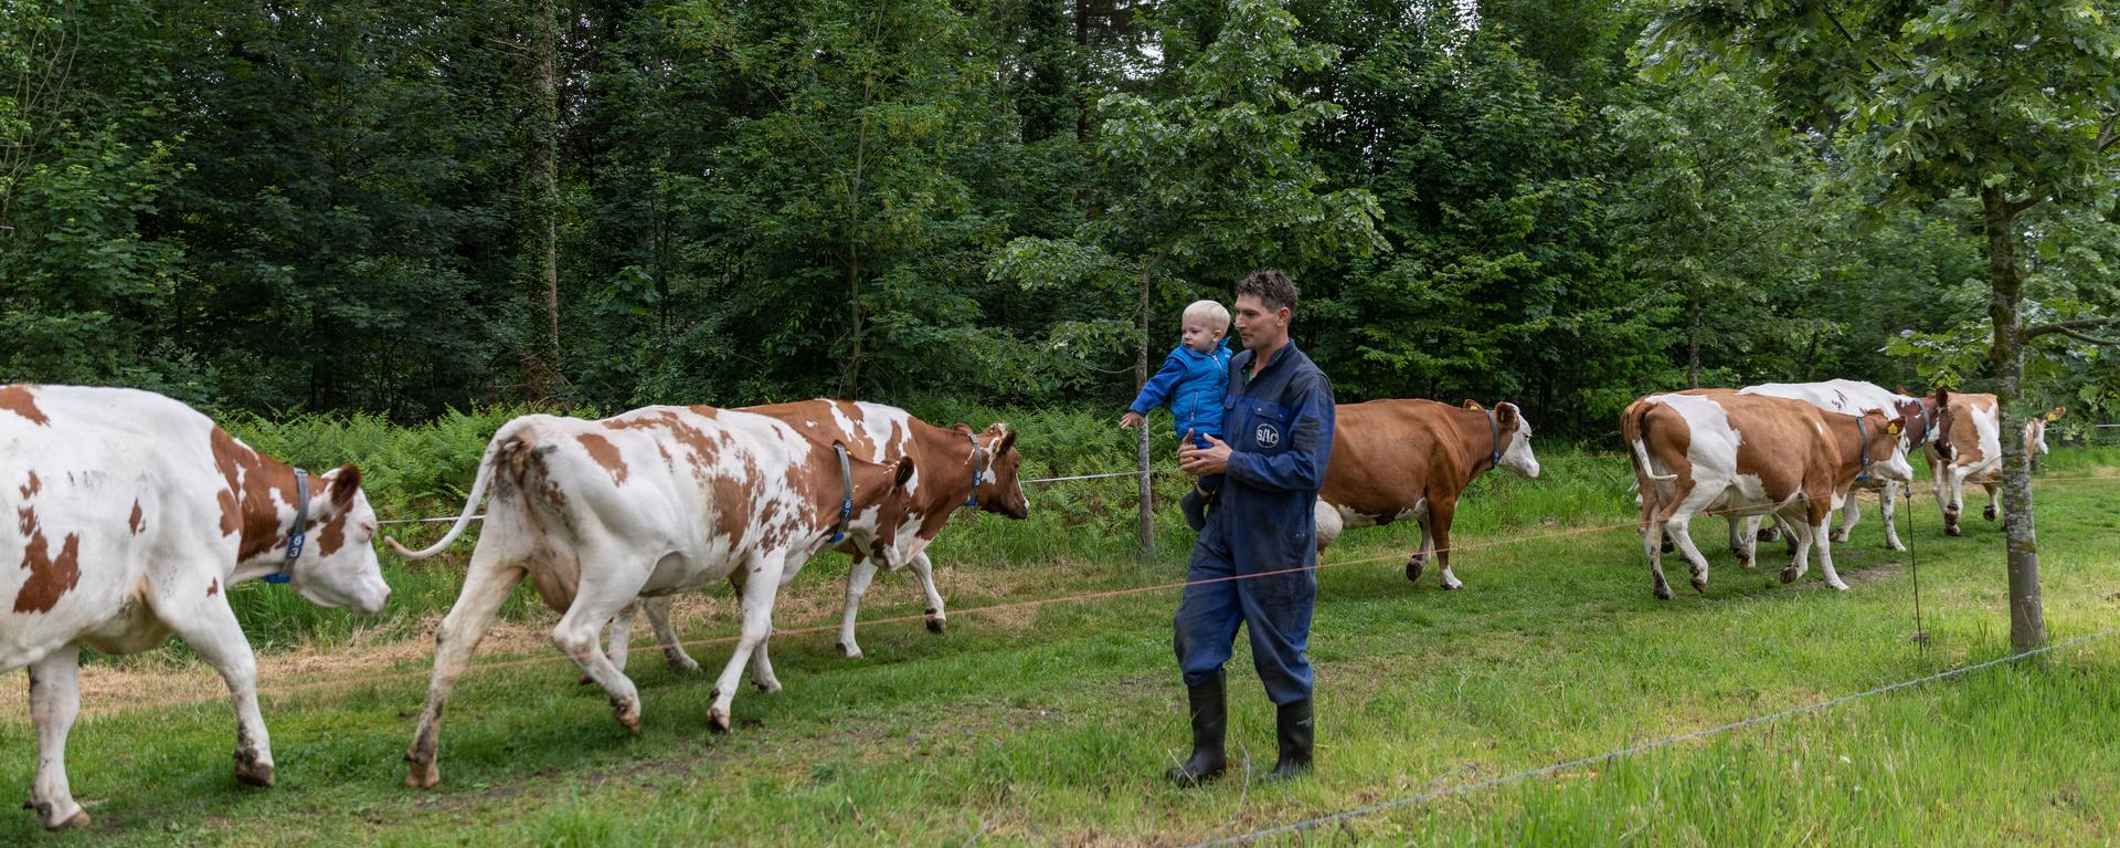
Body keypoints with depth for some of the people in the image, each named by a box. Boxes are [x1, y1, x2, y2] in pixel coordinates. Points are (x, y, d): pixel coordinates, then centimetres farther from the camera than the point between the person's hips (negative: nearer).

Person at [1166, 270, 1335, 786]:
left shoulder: (1305, 383, -15)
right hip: (1224, 530, 7)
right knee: (1195, 635, 5)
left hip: (1277, 543, -7)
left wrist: (1233, 463, -17)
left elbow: (1308, 469, -21)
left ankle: (1296, 758, 24)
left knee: (1280, 652, 5)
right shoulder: (1235, 368, 8)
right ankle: (1208, 753, 19)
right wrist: (1204, 456, 2)